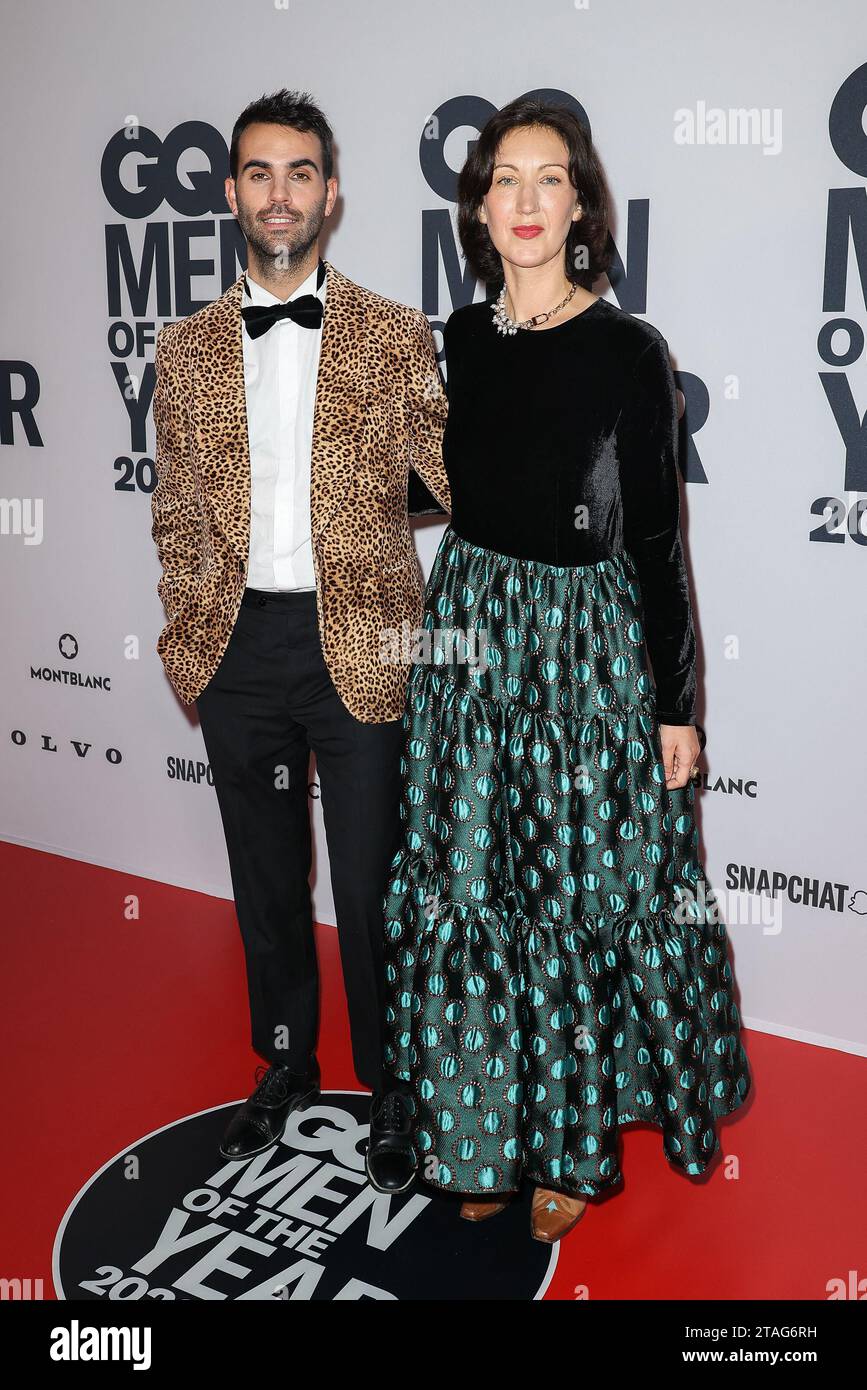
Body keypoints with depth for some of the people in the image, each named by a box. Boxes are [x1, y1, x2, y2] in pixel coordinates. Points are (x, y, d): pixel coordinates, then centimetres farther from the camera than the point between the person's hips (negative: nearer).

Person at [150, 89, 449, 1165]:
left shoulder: (395, 334, 1)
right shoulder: (187, 348, 9)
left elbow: (452, 475, -5)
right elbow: (175, 511, 12)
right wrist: (187, 631, 5)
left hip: (358, 648, -3)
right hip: (238, 651, 3)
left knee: (371, 882, 5)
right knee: (264, 877, 16)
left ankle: (391, 1079, 28)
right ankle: (285, 1066, 37)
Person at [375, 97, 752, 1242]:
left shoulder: (628, 351, -8)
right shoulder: (457, 340, 5)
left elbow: (656, 537, -7)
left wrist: (676, 704, -6)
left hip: (588, 642, -4)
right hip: (471, 635, 4)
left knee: (581, 889, 7)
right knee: (471, 883, 9)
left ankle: (573, 1142, 28)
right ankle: (491, 1130, 30)